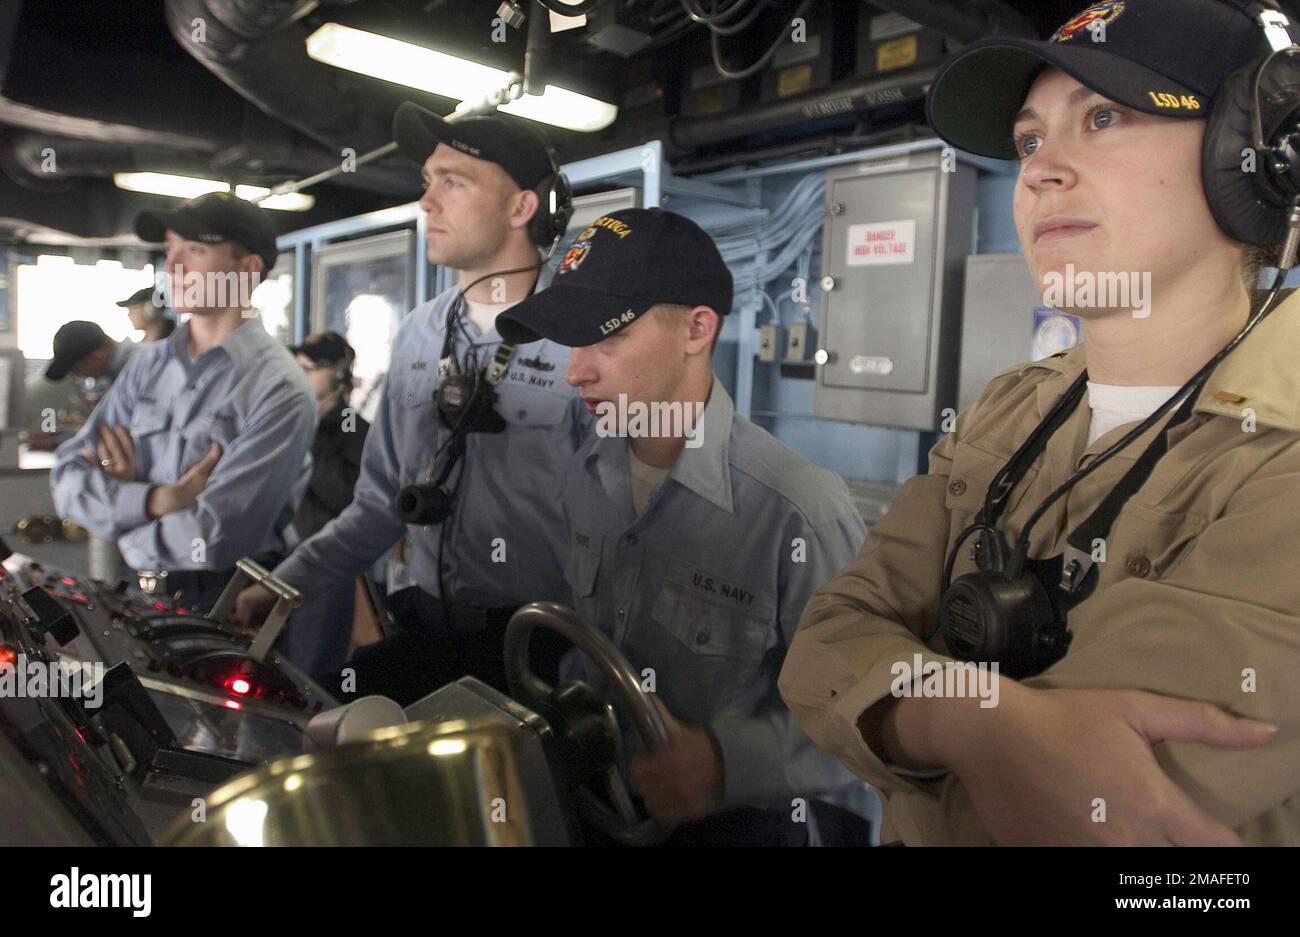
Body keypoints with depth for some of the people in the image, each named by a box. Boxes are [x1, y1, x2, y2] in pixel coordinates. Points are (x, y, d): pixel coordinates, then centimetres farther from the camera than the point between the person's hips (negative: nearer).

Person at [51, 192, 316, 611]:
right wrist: (155, 500, -14)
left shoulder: (279, 390, -13)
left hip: (226, 607, -5)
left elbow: (216, 537, -18)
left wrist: (120, 500, -1)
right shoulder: (146, 364, 8)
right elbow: (68, 477, 4)